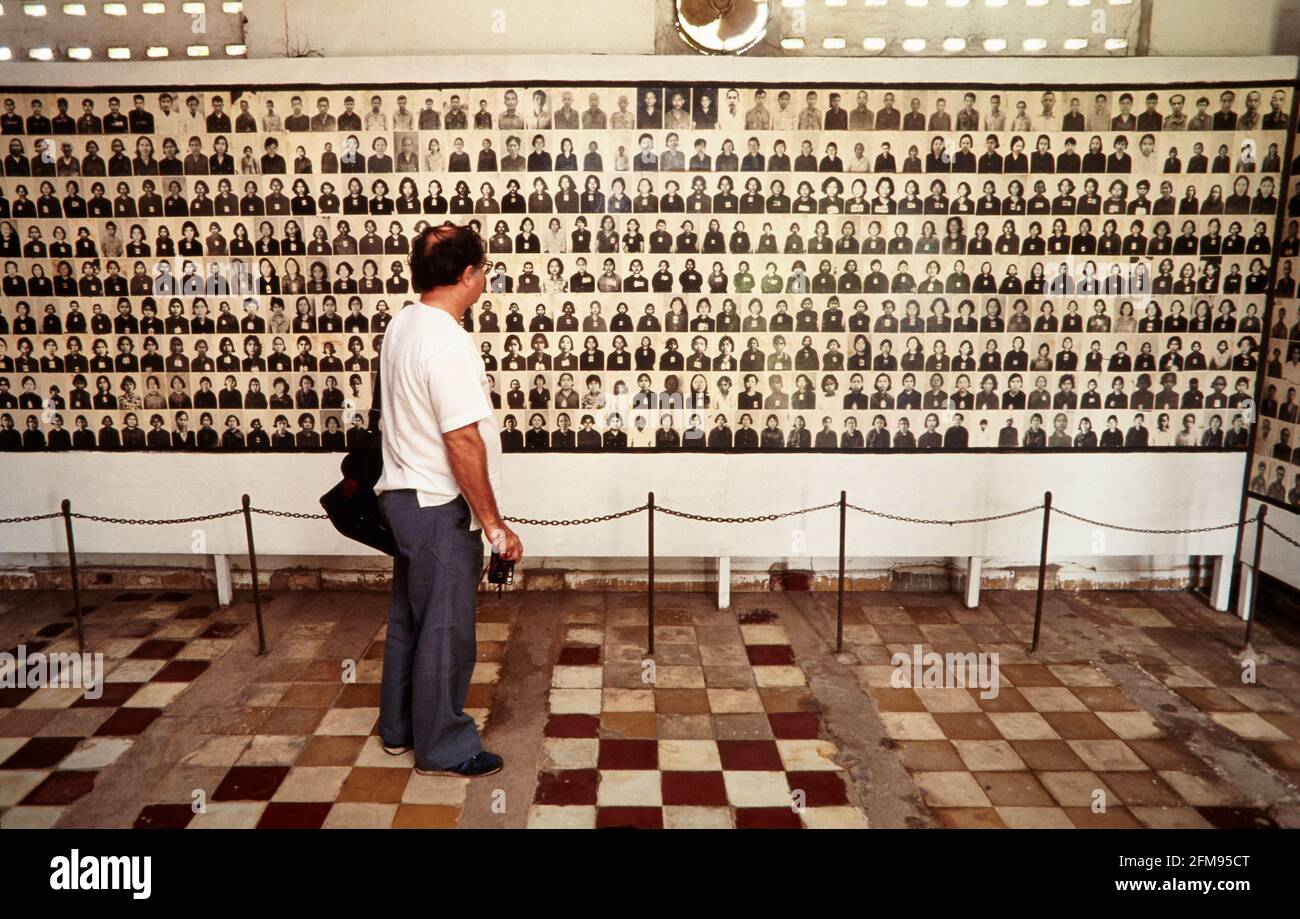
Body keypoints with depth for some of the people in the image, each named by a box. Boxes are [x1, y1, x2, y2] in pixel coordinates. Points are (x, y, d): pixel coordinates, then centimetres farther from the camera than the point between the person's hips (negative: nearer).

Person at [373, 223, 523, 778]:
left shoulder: (402, 325, 7)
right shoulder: (448, 343, -24)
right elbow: (462, 442, -26)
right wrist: (494, 525, -19)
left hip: (404, 496, 10)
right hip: (438, 508, -10)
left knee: (408, 617, 20)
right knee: (445, 629, 4)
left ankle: (399, 727, 35)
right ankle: (443, 748, 20)